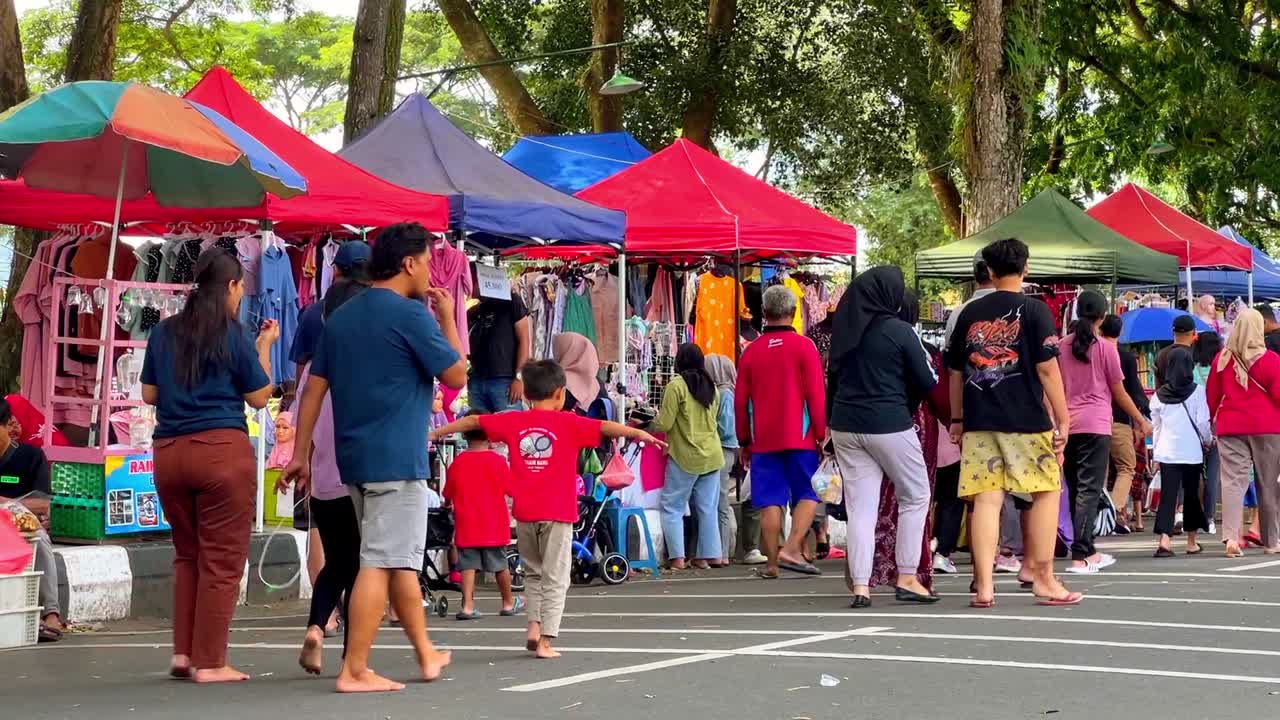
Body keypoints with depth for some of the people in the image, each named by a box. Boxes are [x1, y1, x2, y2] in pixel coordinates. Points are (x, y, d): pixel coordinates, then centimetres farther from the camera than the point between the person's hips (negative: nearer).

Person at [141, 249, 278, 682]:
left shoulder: (163, 332, 10)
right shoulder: (233, 335, -3)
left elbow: (149, 394, 17)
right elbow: (260, 397, 3)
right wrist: (265, 347, 13)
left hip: (168, 452, 5)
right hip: (221, 449, -5)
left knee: (188, 554, 18)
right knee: (222, 559, 1)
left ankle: (183, 652, 14)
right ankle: (209, 662, 2)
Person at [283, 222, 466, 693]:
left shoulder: (340, 317, 12)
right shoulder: (411, 315, -11)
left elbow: (314, 388, 11)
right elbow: (456, 376, -4)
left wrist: (300, 453, 13)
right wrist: (448, 318, 6)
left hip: (355, 458, 8)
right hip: (396, 459, -8)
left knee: (402, 560, 17)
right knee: (382, 563, -6)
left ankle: (426, 654, 27)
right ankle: (355, 671, -7)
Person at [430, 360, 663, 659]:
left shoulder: (513, 421, 7)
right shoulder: (568, 423, -3)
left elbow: (472, 421, 15)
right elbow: (604, 427, -15)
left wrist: (436, 433, 27)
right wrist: (638, 433, -20)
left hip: (524, 513, 3)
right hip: (557, 513, -3)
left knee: (533, 573, 21)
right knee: (555, 578, 2)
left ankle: (534, 628, 9)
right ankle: (545, 640, -4)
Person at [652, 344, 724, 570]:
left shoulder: (676, 386, -11)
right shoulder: (712, 387, 8)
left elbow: (664, 424, -11)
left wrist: (650, 426, 9)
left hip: (685, 457, -6)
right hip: (712, 456, 6)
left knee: (672, 507, 2)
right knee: (707, 508, 9)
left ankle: (677, 556, -5)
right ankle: (708, 555, 10)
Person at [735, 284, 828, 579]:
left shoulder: (751, 351, 5)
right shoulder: (804, 347, -4)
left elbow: (740, 400, 9)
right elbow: (816, 395, -6)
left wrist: (744, 441, 17)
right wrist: (821, 434, 2)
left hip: (763, 441, 3)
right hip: (800, 437, -3)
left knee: (770, 501, 4)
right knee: (808, 495, 5)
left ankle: (772, 563, 4)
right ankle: (792, 549, -12)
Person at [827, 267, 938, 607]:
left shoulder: (844, 331, 6)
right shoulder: (899, 331, -10)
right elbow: (926, 382, -6)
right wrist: (929, 364, 14)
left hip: (845, 426, 5)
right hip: (890, 425, -5)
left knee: (860, 508, 6)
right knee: (915, 497, 11)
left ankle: (860, 586, 1)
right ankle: (907, 579, 9)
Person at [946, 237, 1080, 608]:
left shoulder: (970, 313, 10)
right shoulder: (1034, 310, -3)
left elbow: (955, 371, 14)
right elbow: (1047, 369, -7)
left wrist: (958, 418, 24)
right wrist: (1063, 420, -3)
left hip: (979, 421, 3)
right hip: (1026, 420, -3)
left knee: (986, 499, 1)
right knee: (1046, 493, 10)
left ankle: (983, 586, -2)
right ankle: (1043, 579, 11)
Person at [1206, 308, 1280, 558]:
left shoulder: (1222, 359, 2)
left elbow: (1212, 395, 9)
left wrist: (1213, 420, 22)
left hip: (1230, 426, 2)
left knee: (1233, 481, -2)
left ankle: (1231, 537, -19)